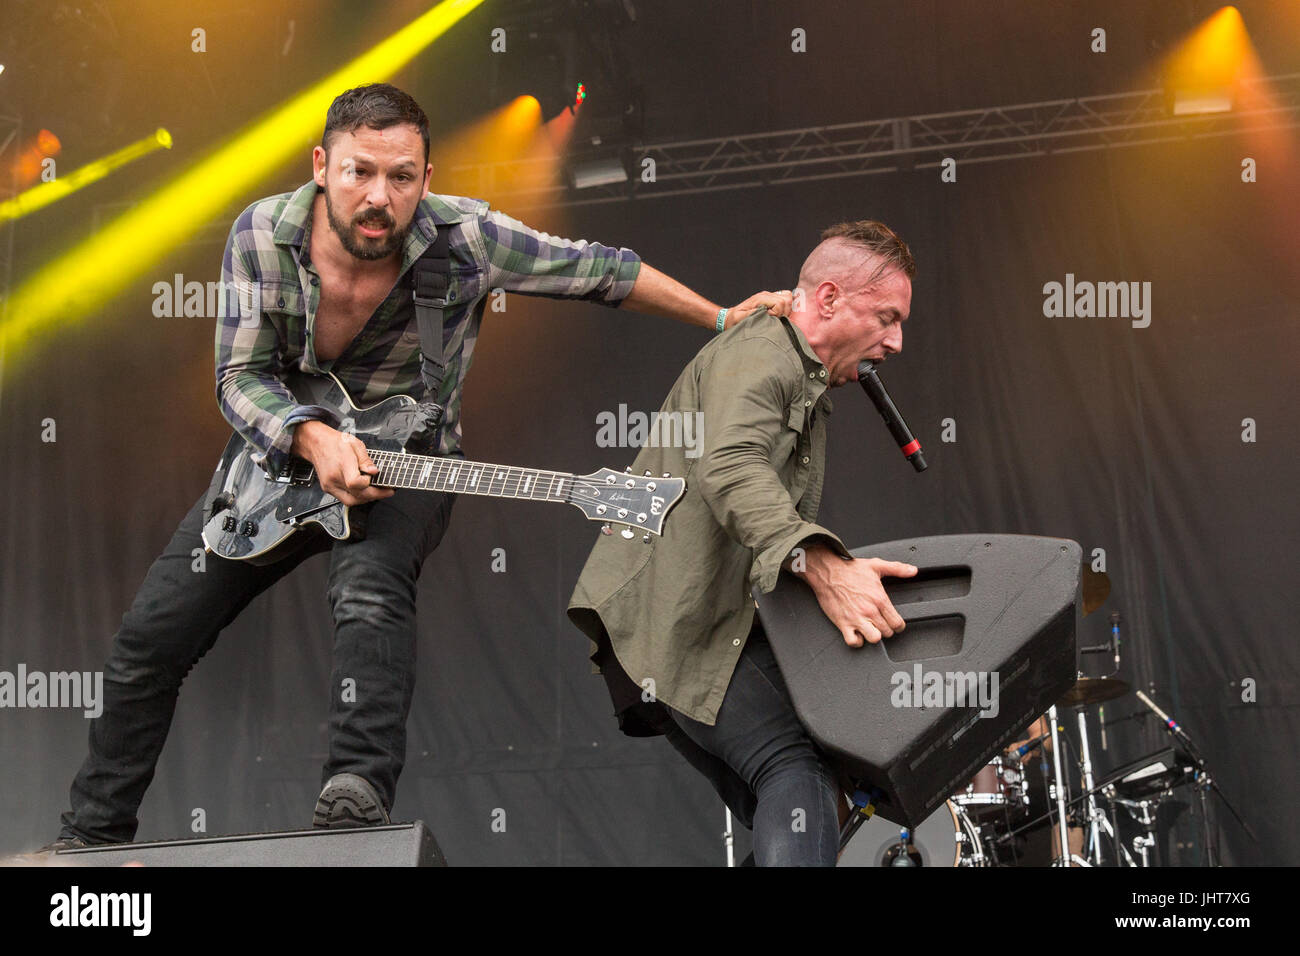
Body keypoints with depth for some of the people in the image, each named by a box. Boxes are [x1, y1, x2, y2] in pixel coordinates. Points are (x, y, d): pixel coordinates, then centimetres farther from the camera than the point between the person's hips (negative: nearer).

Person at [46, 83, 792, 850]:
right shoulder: (263, 234, -17)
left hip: (408, 459, -3)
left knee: (371, 588, -37)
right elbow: (240, 375, -14)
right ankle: (94, 833, 16)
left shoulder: (466, 239, -22)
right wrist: (314, 438, -33)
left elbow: (603, 271, -10)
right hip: (281, 448, 3)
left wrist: (724, 318, -3)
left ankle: (357, 801, -42)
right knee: (150, 637, 0)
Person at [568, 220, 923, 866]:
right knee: (798, 768, -25)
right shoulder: (759, 352, -9)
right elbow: (730, 469, -30)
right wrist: (820, 567, -44)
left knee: (785, 822, 4)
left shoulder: (806, 387, 27)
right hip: (670, 618, -10)